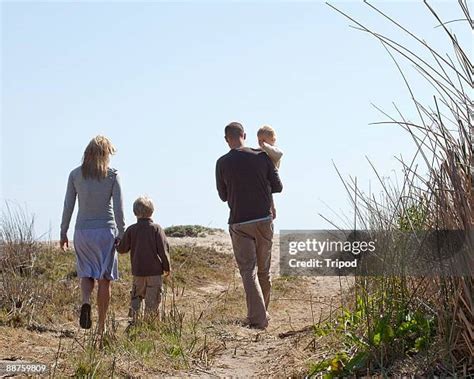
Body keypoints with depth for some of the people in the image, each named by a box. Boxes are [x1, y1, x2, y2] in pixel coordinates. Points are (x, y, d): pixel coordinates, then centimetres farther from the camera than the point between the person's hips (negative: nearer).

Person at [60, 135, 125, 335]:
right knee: (104, 278, 6)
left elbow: (68, 206, 3)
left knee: (86, 273, 18)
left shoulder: (75, 174, 2)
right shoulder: (112, 175, -3)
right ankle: (101, 325, 8)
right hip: (105, 231, -2)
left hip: (82, 231, 2)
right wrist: (121, 234, -1)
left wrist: (63, 233, 11)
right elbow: (118, 208, -7)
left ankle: (86, 302, -12)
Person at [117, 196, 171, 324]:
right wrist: (167, 267, 3)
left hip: (137, 270, 3)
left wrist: (117, 244, 27)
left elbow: (122, 249, 4)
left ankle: (133, 320, 7)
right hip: (155, 270, -3)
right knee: (152, 298, 3)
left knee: (136, 296, 15)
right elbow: (163, 249, -6)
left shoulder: (131, 229, 0)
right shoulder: (156, 228, -6)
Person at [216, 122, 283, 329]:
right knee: (264, 270, 15)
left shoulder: (222, 163, -4)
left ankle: (258, 318, -13)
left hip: (239, 223, -2)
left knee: (248, 270, -1)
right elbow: (277, 187, 5)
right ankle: (262, 312, 27)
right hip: (264, 220, 2)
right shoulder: (262, 157, -2)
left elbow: (223, 196, 7)